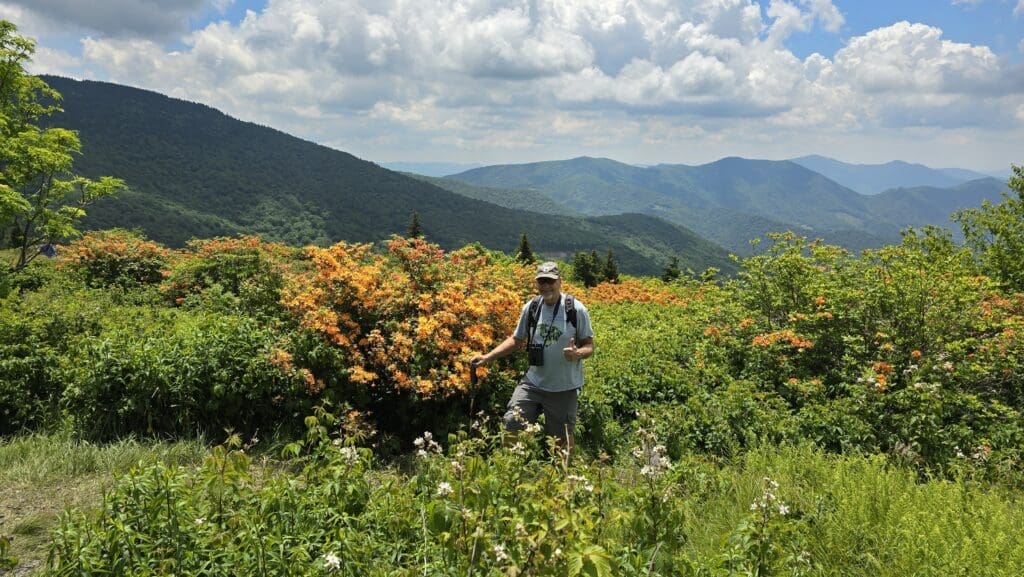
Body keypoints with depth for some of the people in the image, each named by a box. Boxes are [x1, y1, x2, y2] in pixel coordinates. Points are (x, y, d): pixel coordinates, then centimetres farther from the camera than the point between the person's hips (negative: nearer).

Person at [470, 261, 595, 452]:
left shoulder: (576, 309, -11)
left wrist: (577, 353, -28)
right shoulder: (531, 308, 0)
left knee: (562, 440, 10)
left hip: (564, 388, -3)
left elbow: (589, 346, -5)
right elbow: (516, 340, 11)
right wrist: (487, 357, 2)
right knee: (511, 424, -7)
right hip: (533, 383, 3)